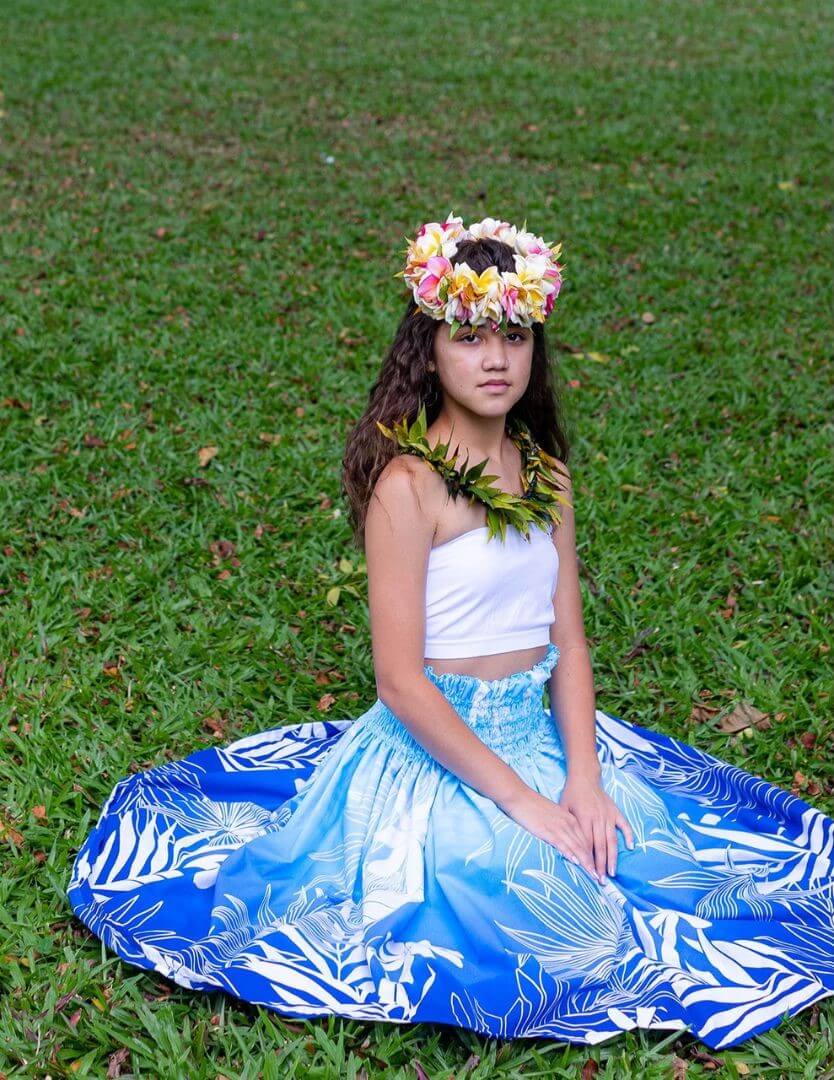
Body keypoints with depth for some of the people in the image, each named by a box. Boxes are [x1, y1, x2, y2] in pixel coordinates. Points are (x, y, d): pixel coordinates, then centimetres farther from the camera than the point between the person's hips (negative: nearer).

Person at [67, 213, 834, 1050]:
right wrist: (522, 800, -18)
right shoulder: (407, 483, -17)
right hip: (436, 751, -6)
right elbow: (401, 682, -19)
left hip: (541, 737, 7)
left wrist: (583, 779, -10)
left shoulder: (545, 471, 5)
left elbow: (568, 642, 4)